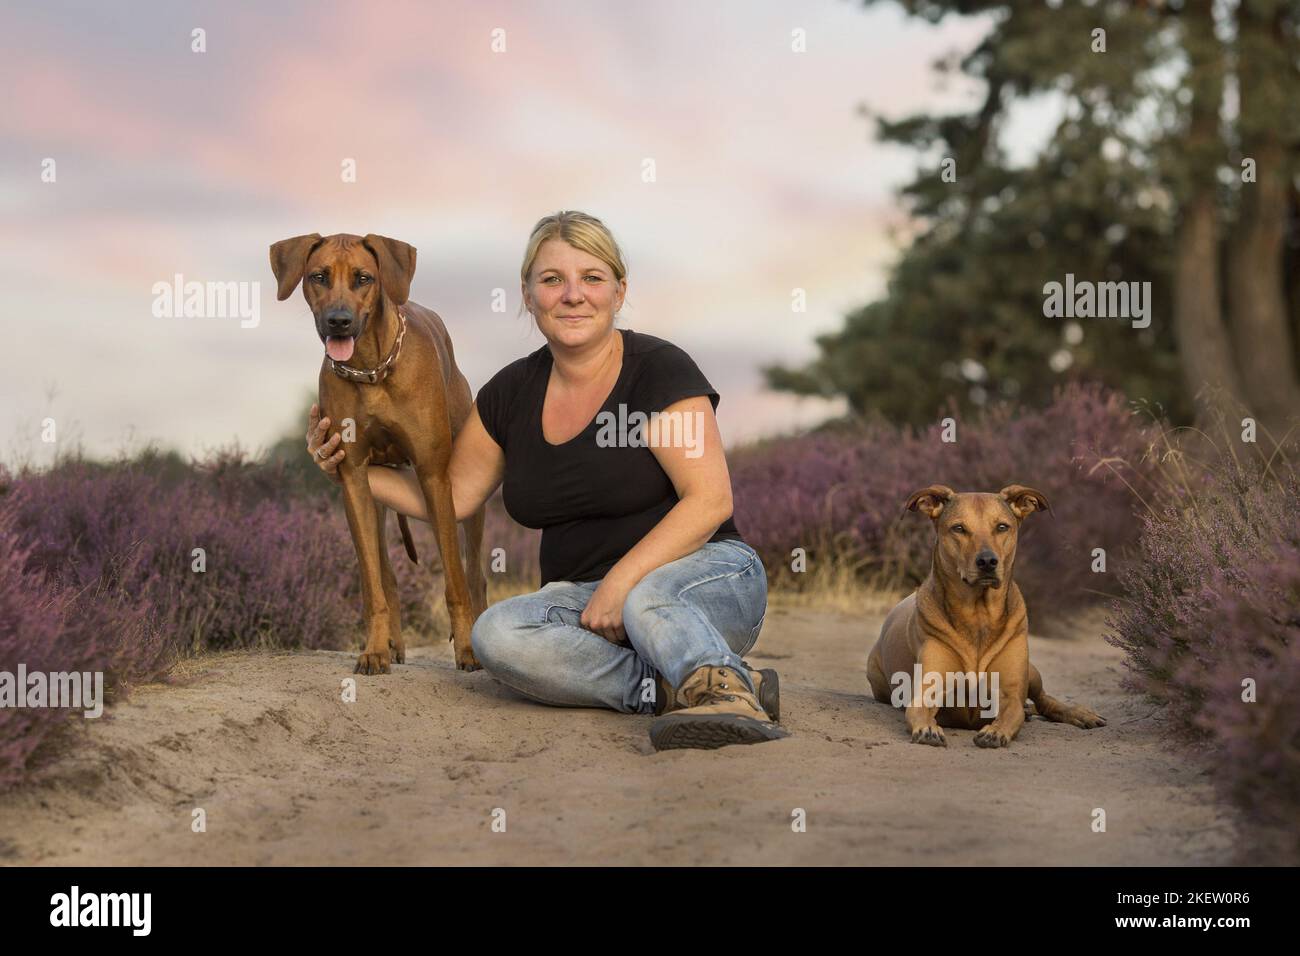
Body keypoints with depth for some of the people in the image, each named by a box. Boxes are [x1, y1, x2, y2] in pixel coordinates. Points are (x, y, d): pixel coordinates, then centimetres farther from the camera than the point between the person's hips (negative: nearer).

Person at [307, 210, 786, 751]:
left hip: (705, 573, -5)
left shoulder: (659, 370, -9)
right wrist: (350, 470, 7)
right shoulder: (512, 393, 8)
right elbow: (451, 498, 19)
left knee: (649, 600, -40)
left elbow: (709, 500, -16)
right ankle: (687, 689, -34)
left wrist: (622, 583, -24)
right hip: (582, 595, 5)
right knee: (495, 633, -28)